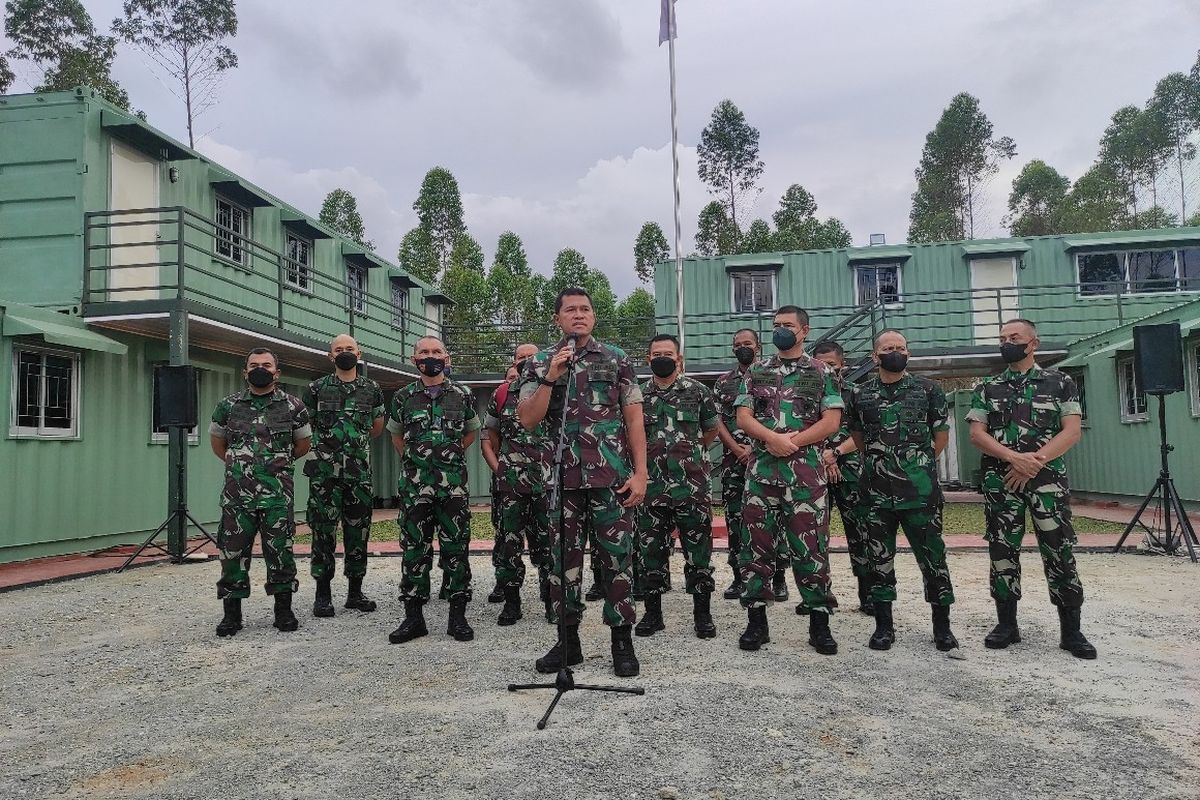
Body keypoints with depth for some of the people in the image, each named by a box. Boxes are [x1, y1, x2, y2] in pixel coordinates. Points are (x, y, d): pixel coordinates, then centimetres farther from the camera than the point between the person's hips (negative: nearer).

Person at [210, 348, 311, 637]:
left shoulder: (293, 406, 4)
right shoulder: (228, 406, 8)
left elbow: (303, 444, 15)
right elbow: (216, 441, 22)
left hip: (278, 495, -1)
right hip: (237, 494, 1)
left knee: (280, 551, 3)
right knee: (233, 553, 4)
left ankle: (283, 610, 15)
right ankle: (232, 614, 16)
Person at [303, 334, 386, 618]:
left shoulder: (372, 389, 8)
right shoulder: (316, 389, 3)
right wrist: (323, 446, 13)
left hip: (360, 472, 2)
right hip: (324, 473, -2)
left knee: (358, 532, 6)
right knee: (323, 532, 0)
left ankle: (355, 591, 15)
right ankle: (323, 594, 8)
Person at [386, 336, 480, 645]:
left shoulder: (462, 395, 5)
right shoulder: (403, 397, 7)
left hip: (454, 485, -1)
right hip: (414, 486, 1)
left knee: (455, 548, 2)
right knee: (414, 549, 4)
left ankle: (457, 616, 10)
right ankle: (414, 616, 13)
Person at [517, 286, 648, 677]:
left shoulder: (617, 359, 4)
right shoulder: (540, 364, 8)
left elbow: (634, 419, 2)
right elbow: (528, 420, -2)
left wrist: (640, 472, -6)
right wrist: (551, 377, -13)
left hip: (612, 476, -2)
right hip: (562, 478, 2)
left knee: (617, 556, 2)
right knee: (563, 558, 8)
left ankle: (622, 640, 14)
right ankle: (568, 639, 21)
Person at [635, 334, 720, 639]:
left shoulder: (698, 391, 3)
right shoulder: (638, 393, 7)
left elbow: (711, 430, 15)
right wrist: (649, 456, 10)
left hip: (692, 485, -2)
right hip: (651, 485, 2)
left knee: (698, 549, 2)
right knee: (651, 549, 8)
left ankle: (702, 613, 14)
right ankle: (652, 612, 20)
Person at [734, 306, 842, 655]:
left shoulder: (821, 373, 8)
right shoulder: (756, 372, 14)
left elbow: (831, 421, -1)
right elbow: (743, 417, 4)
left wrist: (793, 442, -11)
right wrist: (773, 438, -14)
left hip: (805, 469, -2)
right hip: (761, 469, 2)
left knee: (810, 545, -1)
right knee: (757, 544, 3)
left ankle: (819, 623, 9)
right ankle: (756, 621, 12)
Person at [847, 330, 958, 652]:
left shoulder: (928, 389, 4)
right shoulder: (861, 393, 7)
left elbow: (942, 433, 10)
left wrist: (921, 464, 9)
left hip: (921, 489, -1)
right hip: (876, 491, 2)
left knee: (932, 555, 3)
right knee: (880, 558, 7)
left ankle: (942, 625, 16)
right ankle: (884, 626, 17)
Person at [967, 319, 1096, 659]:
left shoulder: (1060, 383, 6)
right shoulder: (987, 388, 9)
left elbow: (1071, 431, -3)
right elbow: (976, 433, 0)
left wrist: (1034, 460, -16)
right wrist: (1014, 457, -16)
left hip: (1047, 478, -1)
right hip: (999, 481, 2)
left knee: (1060, 551, -2)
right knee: (1002, 550, 5)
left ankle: (1071, 631, 8)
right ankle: (1007, 623, 15)